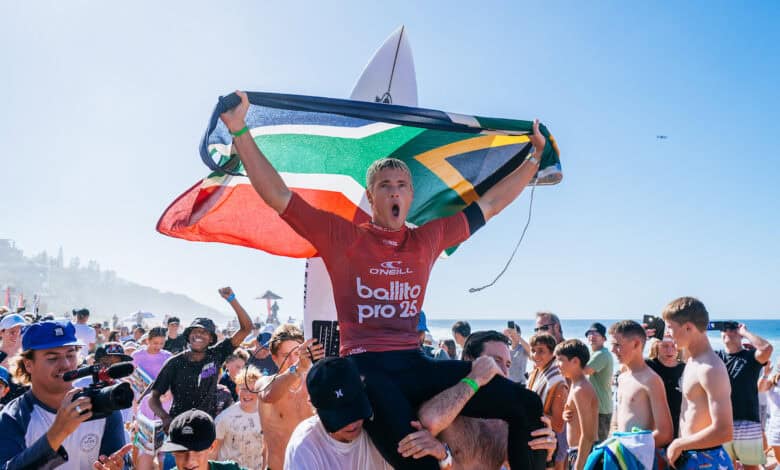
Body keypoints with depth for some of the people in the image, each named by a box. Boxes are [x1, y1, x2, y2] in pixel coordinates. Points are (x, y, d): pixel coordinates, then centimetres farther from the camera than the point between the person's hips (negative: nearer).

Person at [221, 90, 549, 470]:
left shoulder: (428, 239, 15)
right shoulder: (341, 237, 3)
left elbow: (490, 204, 23)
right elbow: (277, 195, -1)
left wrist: (535, 156, 25)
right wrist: (240, 130, -6)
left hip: (416, 365, 5)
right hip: (366, 369, -4)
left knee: (525, 407, -7)